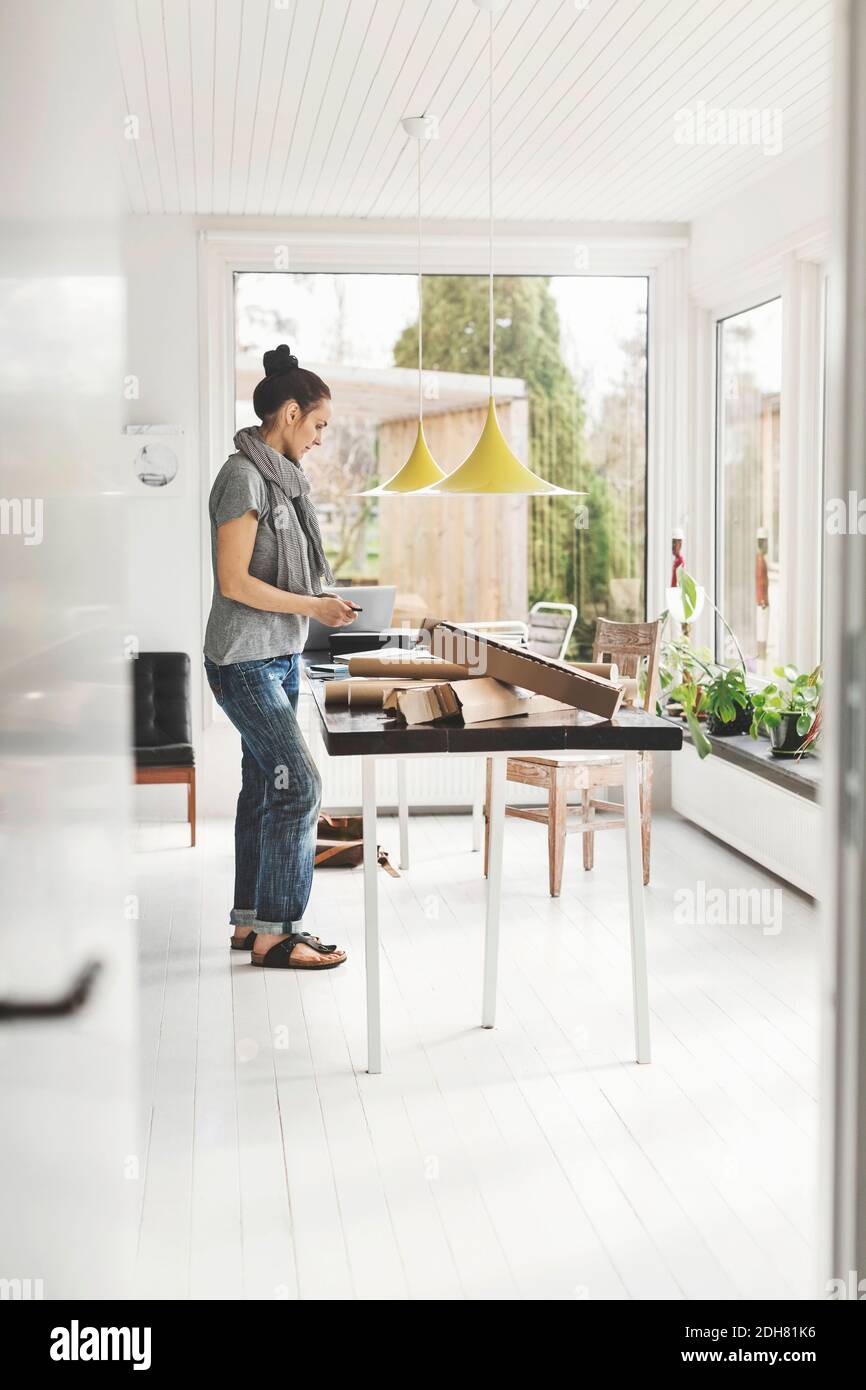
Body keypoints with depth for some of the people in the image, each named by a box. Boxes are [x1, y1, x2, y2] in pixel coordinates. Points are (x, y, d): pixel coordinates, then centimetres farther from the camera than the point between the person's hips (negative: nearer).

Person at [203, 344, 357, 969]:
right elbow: (235, 582, -19)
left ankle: (251, 922, 21)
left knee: (263, 786, 12)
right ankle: (274, 932, -2)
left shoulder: (280, 476, 14)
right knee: (299, 784, -10)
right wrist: (312, 607, -16)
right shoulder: (244, 477, -15)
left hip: (281, 658, 9)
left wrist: (325, 600, 8)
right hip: (246, 661, -9)